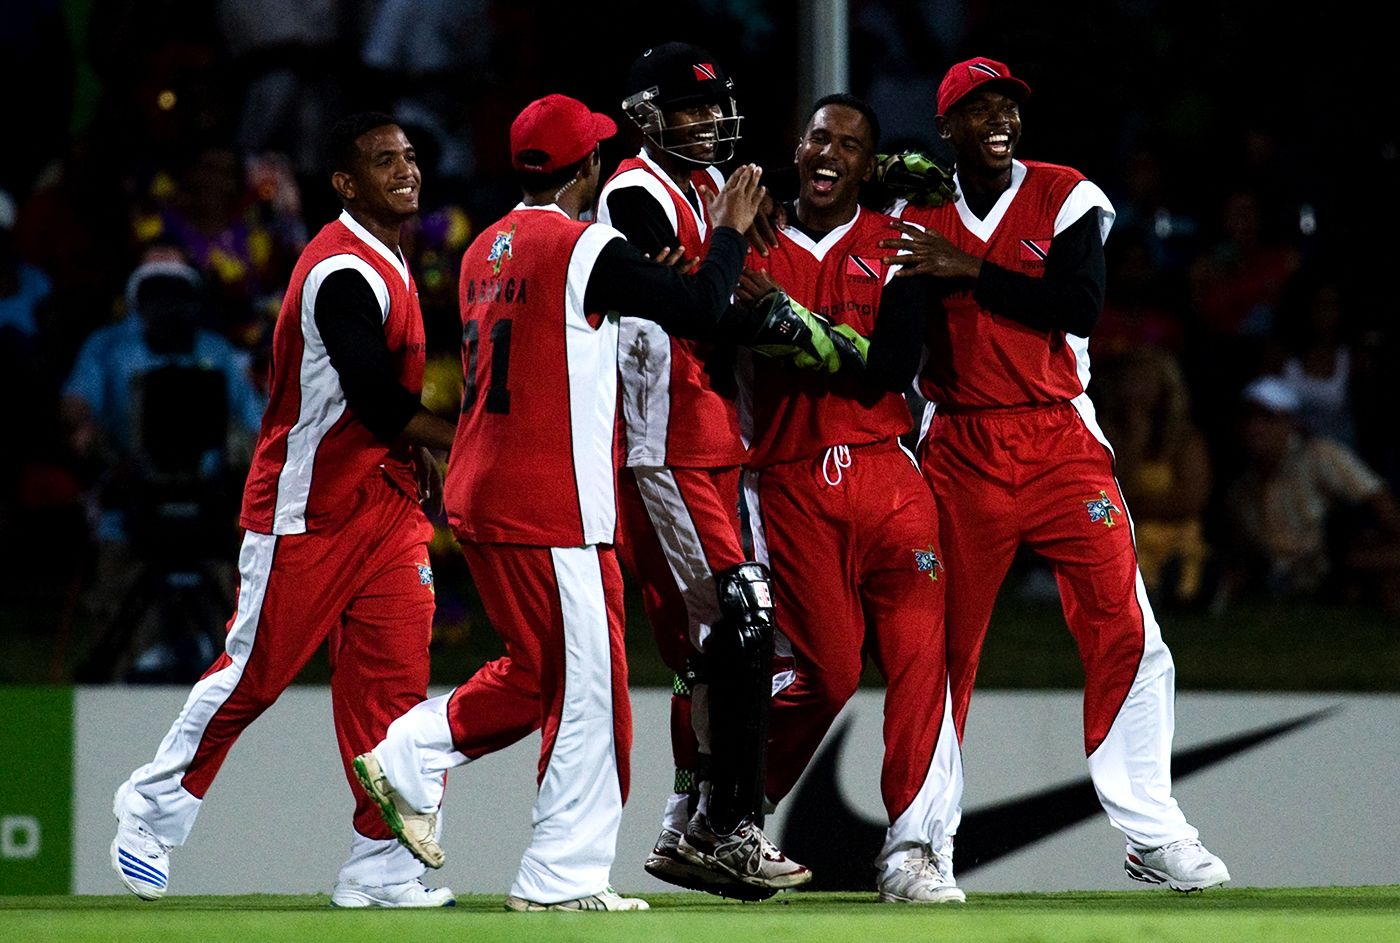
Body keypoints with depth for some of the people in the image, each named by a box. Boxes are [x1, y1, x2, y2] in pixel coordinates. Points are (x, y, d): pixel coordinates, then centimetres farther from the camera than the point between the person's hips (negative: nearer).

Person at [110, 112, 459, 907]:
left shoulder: (385, 265, 14)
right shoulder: (347, 274, -19)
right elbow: (381, 407, -23)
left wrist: (414, 448, 11)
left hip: (387, 505, 9)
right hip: (309, 510, -9)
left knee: (394, 677, -1)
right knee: (256, 670, 0)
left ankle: (382, 868, -2)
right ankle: (155, 807, 19)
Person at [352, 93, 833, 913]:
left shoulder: (486, 251, 14)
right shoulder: (585, 248, -12)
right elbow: (702, 308, -13)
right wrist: (730, 231, 5)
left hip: (479, 500, 9)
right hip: (554, 507, -9)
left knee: (537, 670, 21)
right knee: (587, 690, -3)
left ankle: (410, 759, 12)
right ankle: (563, 879, -2)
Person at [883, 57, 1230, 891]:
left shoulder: (1068, 198, 1)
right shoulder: (916, 221, 7)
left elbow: (1080, 304, -15)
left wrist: (968, 269, -16)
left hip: (1060, 442, -1)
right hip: (958, 448, 1)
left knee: (1124, 628, -9)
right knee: (942, 644, 2)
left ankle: (1152, 835, -3)